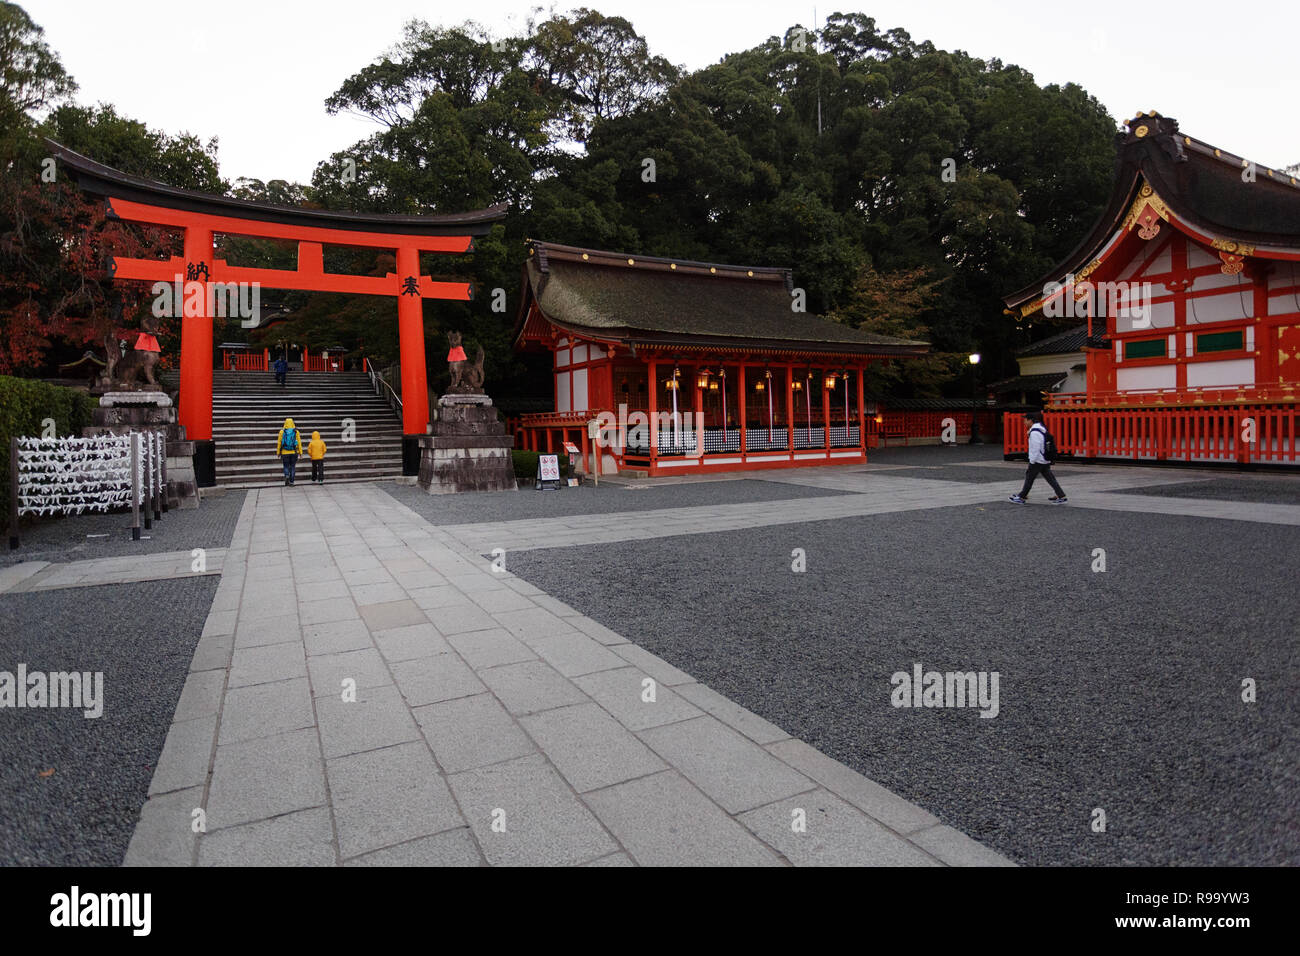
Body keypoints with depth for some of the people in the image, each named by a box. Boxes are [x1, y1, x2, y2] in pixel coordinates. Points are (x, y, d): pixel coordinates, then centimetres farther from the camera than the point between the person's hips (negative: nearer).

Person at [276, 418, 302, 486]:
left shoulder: (282, 431, -2)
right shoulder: (296, 431, -1)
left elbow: (279, 442, 0)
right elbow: (299, 442, -3)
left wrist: (278, 452, 7)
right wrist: (300, 452, 2)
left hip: (285, 452, 0)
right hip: (294, 452, 0)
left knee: (286, 466, 11)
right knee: (292, 467, 8)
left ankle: (287, 475, -17)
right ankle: (291, 481, 7)